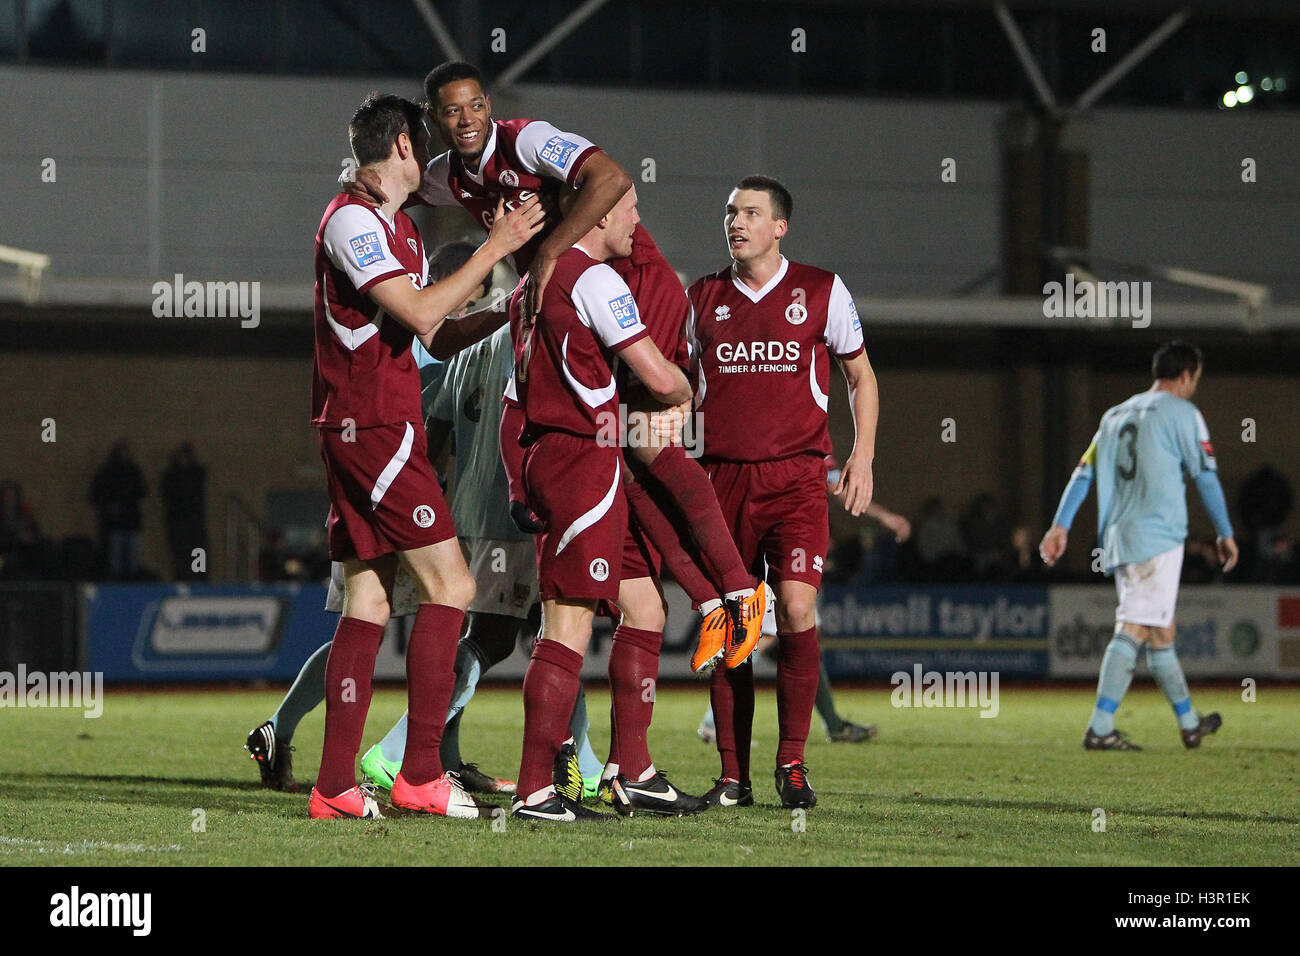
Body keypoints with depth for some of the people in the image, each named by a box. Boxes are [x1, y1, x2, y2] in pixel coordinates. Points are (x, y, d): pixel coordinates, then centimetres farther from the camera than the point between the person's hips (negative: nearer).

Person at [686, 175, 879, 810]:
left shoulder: (822, 292, 4)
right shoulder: (702, 298, 10)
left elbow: (860, 376, 13)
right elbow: (684, 383, 21)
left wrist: (862, 457, 4)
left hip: (797, 476, -2)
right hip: (724, 477, 2)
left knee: (797, 609, -15)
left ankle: (792, 764, -3)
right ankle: (733, 775, 7)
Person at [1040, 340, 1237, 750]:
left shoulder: (1116, 415, 19)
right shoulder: (1181, 413, -1)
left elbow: (1084, 472, 14)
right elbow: (1206, 477, -1)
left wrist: (1061, 526, 11)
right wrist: (1225, 533, 7)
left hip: (1117, 540, 7)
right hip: (1158, 538, -7)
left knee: (1162, 633, 15)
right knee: (1134, 630, -11)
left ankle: (1190, 723, 24)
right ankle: (1100, 728, -20)